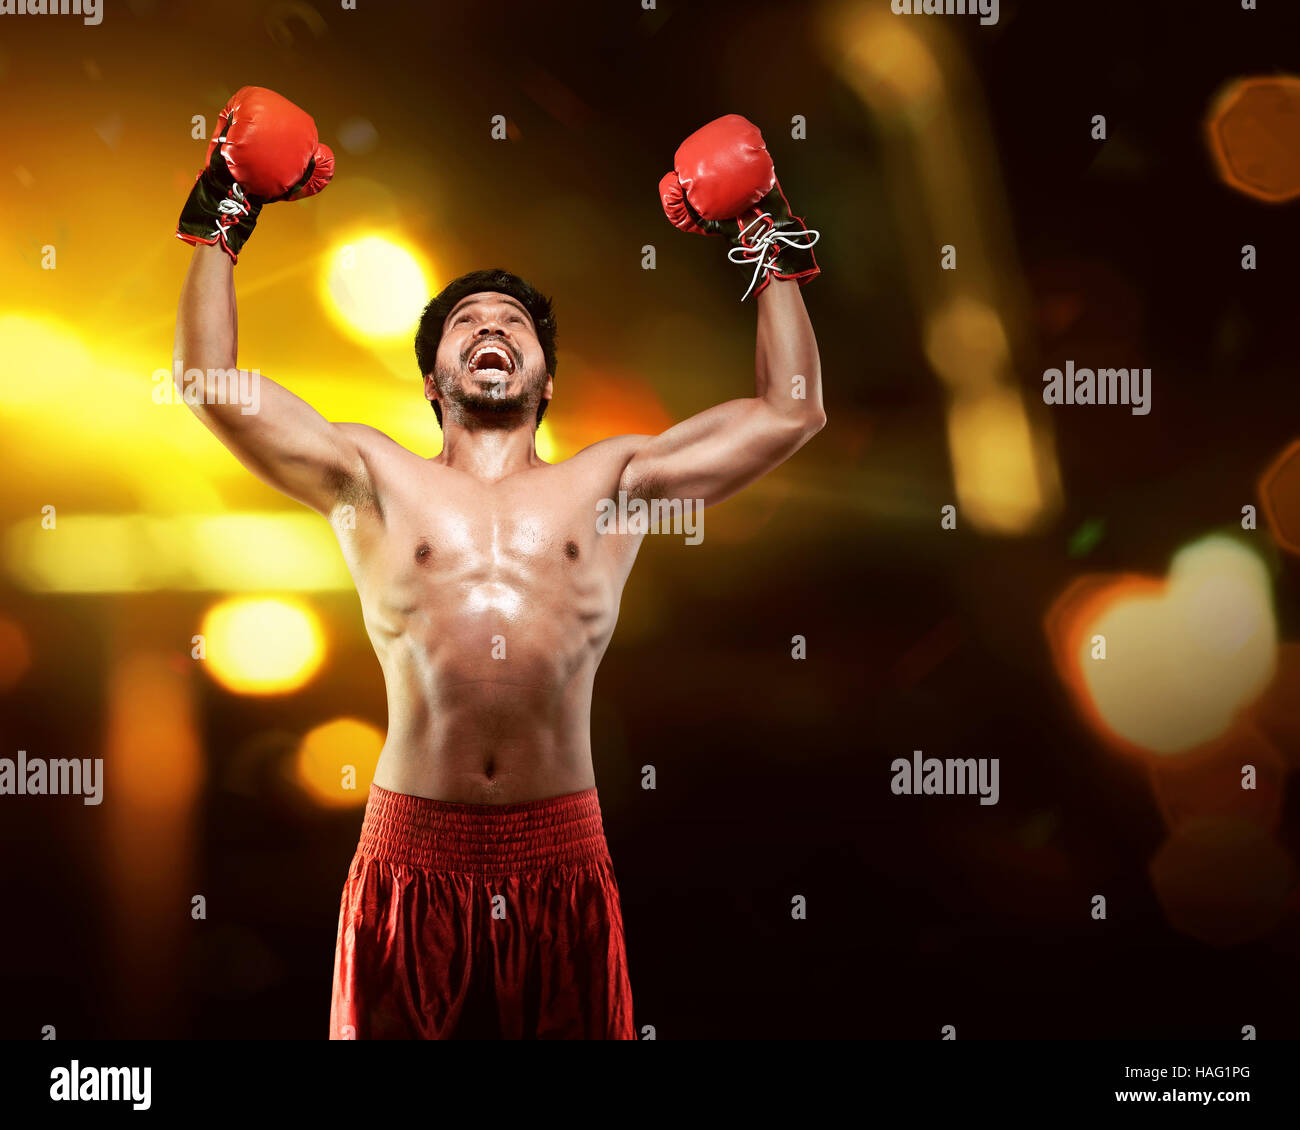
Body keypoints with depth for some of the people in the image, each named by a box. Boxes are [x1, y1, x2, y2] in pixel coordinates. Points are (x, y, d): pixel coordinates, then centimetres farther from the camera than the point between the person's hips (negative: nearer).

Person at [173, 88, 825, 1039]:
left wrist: (772, 253, 18)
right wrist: (221, 223, 13)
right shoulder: (377, 482, 13)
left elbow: (791, 412, 15)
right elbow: (211, 385, 9)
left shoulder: (608, 484, 14)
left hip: (563, 859, 1)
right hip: (413, 855, 0)